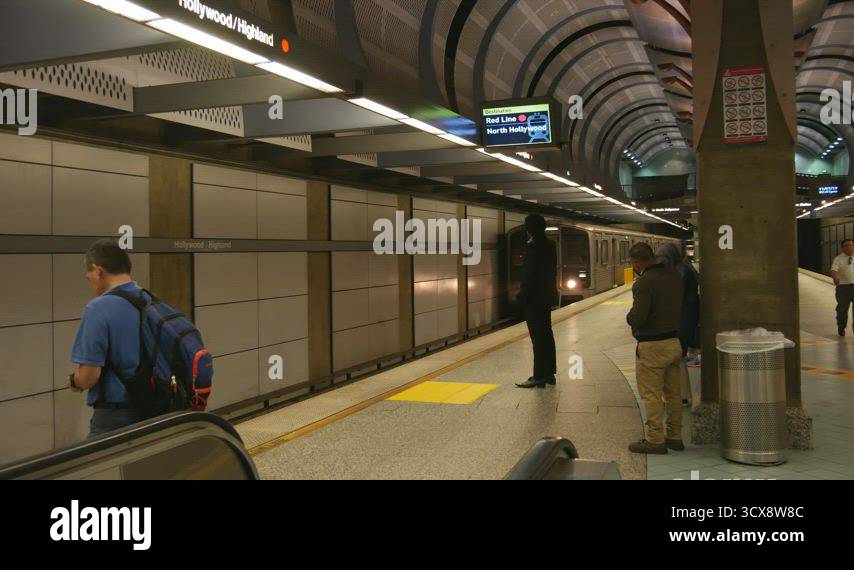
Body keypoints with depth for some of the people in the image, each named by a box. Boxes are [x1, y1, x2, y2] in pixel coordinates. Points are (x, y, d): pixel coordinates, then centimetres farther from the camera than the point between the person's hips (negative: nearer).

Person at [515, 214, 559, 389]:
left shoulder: (533, 246, -17)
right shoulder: (550, 245, 9)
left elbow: (529, 274, -19)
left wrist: (523, 296, -13)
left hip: (535, 298, -9)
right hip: (547, 296, 9)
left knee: (538, 337, -5)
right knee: (546, 335, 14)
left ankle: (539, 377, -1)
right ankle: (549, 373, 22)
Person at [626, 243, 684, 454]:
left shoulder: (644, 283, -19)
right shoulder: (674, 275, 5)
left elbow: (637, 318, -21)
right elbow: (679, 307, 13)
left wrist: (629, 317, -2)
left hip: (652, 346, -8)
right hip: (675, 341, 8)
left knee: (651, 394, 2)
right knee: (673, 393, 15)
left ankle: (655, 439, 7)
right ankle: (675, 436, 24)